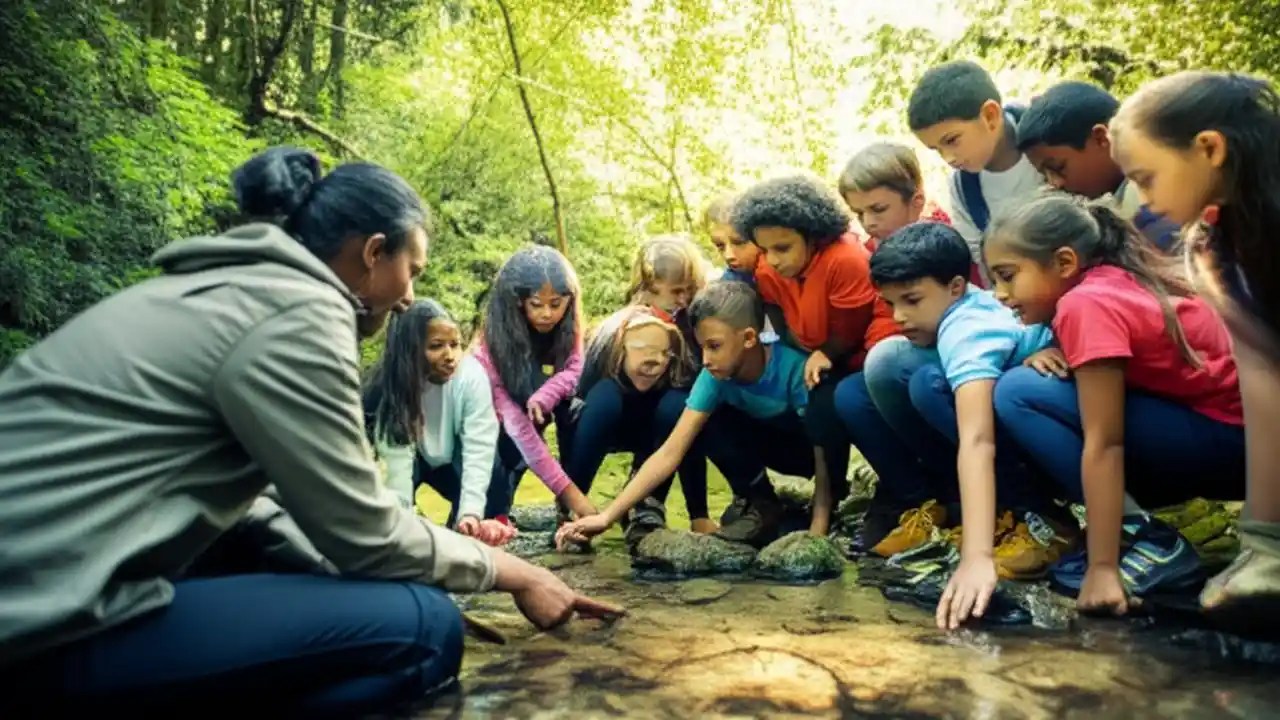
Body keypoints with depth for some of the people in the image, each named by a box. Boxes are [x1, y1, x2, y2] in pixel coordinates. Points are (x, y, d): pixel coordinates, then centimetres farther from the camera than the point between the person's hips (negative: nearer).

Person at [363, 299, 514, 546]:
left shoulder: (472, 375, -30)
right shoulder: (392, 382, -29)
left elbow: (478, 449, -34)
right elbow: (398, 456, -35)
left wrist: (470, 512, -46)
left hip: (454, 463, 0)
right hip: (414, 459, 0)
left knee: (494, 489, -29)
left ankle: (460, 531, -4)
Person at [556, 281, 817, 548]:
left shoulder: (793, 368, -35)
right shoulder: (714, 376, -22)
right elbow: (670, 453, -26)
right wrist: (607, 517, -33)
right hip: (771, 442, 4)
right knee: (710, 423, -23)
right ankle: (763, 507, -7)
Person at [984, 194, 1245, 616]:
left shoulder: (1087, 303, -19)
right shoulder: (1115, 278, 7)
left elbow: (1104, 444, -22)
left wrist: (1103, 567, -21)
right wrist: (1058, 357, -3)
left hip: (1231, 444, -9)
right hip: (1222, 428, 9)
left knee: (1018, 394, -18)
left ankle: (1150, 546, -10)